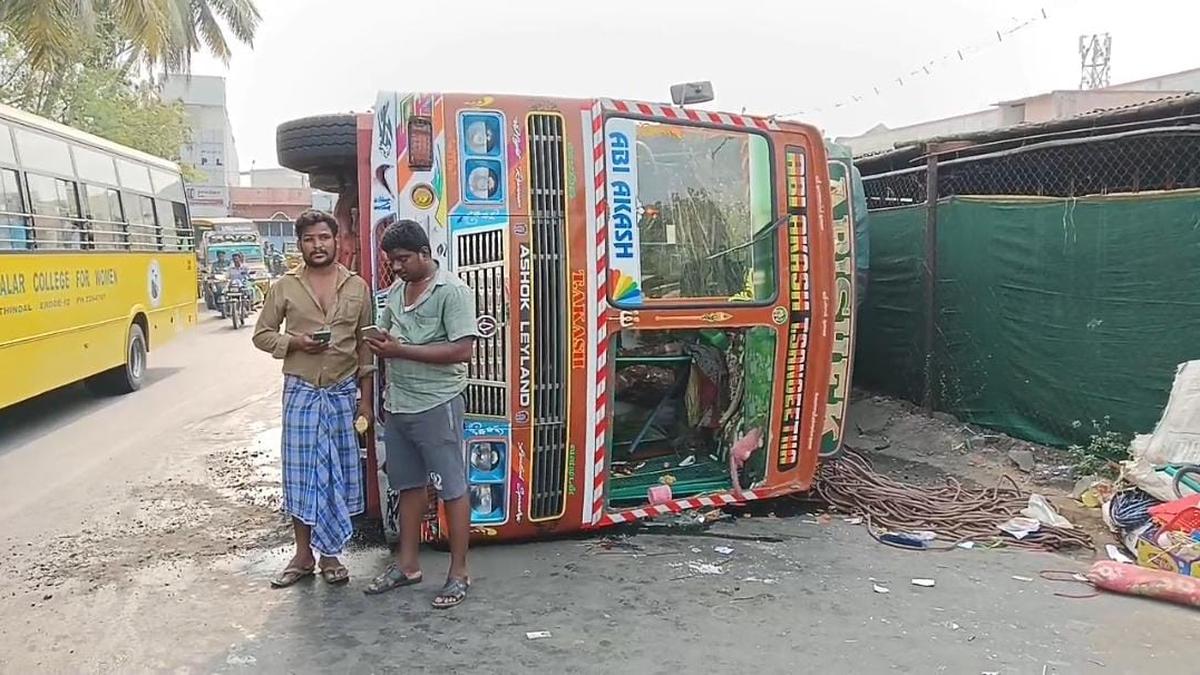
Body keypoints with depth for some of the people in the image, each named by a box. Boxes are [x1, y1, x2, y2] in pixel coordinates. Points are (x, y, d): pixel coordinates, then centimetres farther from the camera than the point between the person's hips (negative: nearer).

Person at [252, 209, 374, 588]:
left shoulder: (357, 287, 3)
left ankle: (331, 554, 19)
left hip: (343, 392, 1)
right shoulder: (284, 287, 1)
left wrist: (365, 398, 2)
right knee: (301, 473, 3)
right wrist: (294, 342, -14)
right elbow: (262, 334, 6)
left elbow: (365, 345, 6)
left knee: (339, 473, 6)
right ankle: (303, 554, 16)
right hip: (301, 392, -1)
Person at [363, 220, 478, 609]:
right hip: (397, 405, 8)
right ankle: (407, 565, 28)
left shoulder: (453, 291, -12)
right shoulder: (396, 291, 11)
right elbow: (384, 334, 25)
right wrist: (380, 343, 2)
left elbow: (462, 351, -20)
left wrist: (400, 350, -20)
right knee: (409, 485, 16)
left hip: (436, 406, -8)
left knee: (451, 488, 2)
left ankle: (458, 573, 12)